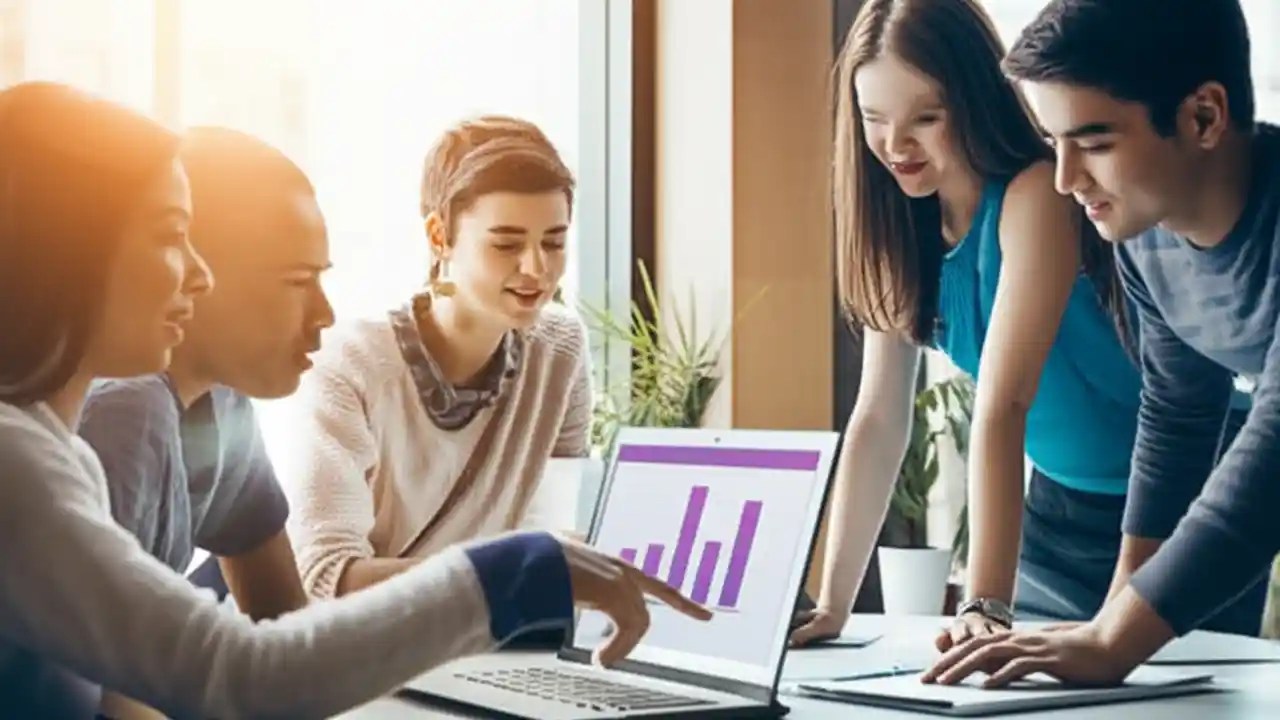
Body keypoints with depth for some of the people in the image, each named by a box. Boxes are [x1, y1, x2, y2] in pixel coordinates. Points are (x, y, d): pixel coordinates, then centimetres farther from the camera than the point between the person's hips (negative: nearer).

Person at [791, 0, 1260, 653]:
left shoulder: (1038, 194, -25)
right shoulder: (901, 225, -4)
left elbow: (1001, 403, -34)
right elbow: (879, 417, -6)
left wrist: (986, 604, -39)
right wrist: (832, 605, -12)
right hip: (1056, 508, 6)